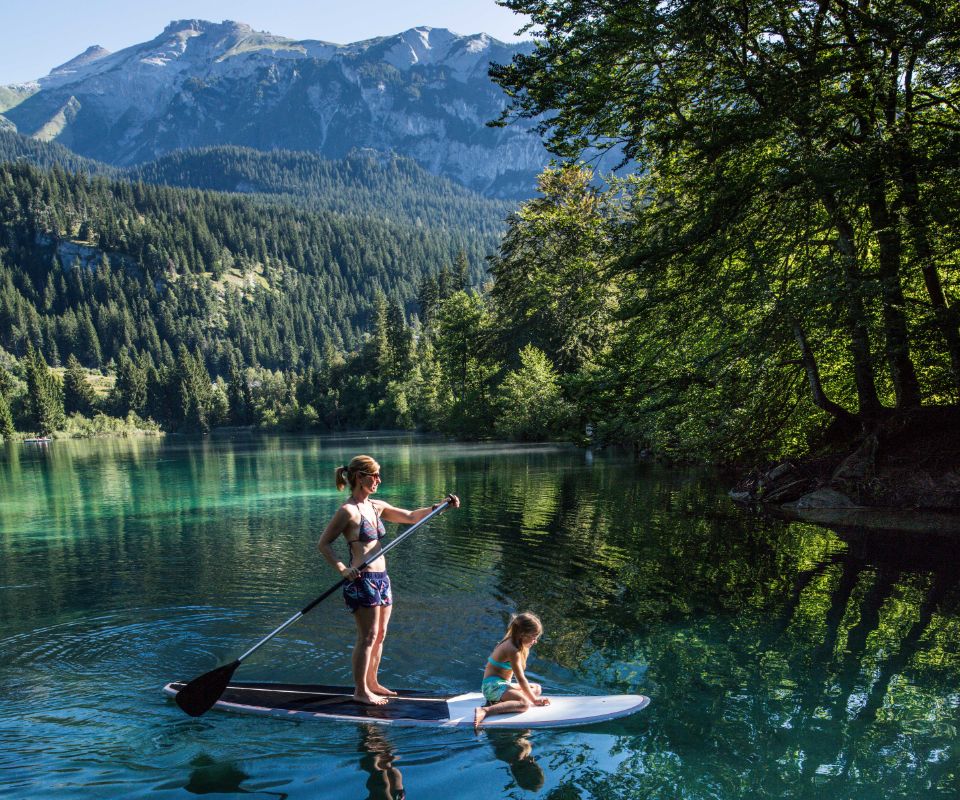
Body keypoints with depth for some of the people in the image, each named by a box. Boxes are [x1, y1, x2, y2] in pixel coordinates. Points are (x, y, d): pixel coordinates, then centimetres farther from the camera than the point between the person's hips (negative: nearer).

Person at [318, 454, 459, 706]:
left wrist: (441, 506, 4)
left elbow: (410, 517, 14)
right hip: (361, 579, -8)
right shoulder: (348, 511, -12)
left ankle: (372, 683, 27)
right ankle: (360, 691, 8)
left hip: (381, 577, 8)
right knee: (368, 636, -3)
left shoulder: (376, 507, 11)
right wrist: (342, 569, -21)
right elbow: (324, 543, -10)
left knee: (379, 635, 14)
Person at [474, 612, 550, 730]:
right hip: (493, 686, -11)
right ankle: (485, 711, -42)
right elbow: (521, 679, -16)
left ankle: (500, 702, -5)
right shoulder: (513, 650, -20)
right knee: (524, 703, -32)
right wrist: (534, 700, -9)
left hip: (502, 684, 11)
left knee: (536, 688, 15)